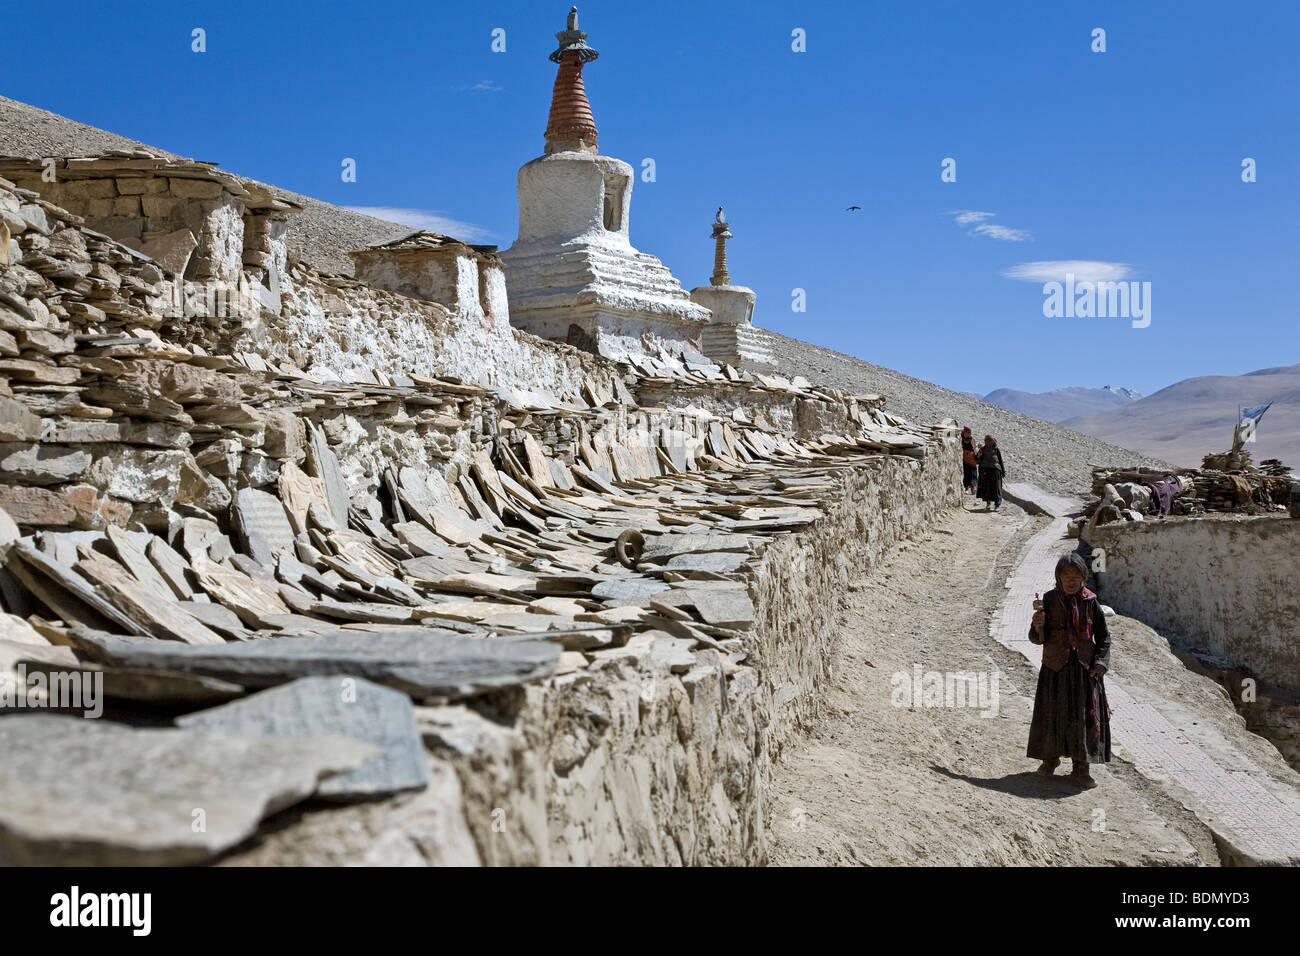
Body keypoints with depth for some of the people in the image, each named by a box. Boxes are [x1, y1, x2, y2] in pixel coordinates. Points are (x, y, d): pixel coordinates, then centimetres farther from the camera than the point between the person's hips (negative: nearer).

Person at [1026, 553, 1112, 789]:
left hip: (1085, 669, 0)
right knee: (1052, 714, 7)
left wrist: (1100, 663, -7)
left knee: (1084, 715, 2)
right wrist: (1038, 626, -25)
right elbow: (1038, 638, -3)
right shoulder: (1049, 600, -3)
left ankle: (1081, 769, 11)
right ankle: (1050, 758, 27)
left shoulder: (1090, 602, -1)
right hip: (1055, 667, 0)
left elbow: (1103, 636, 5)